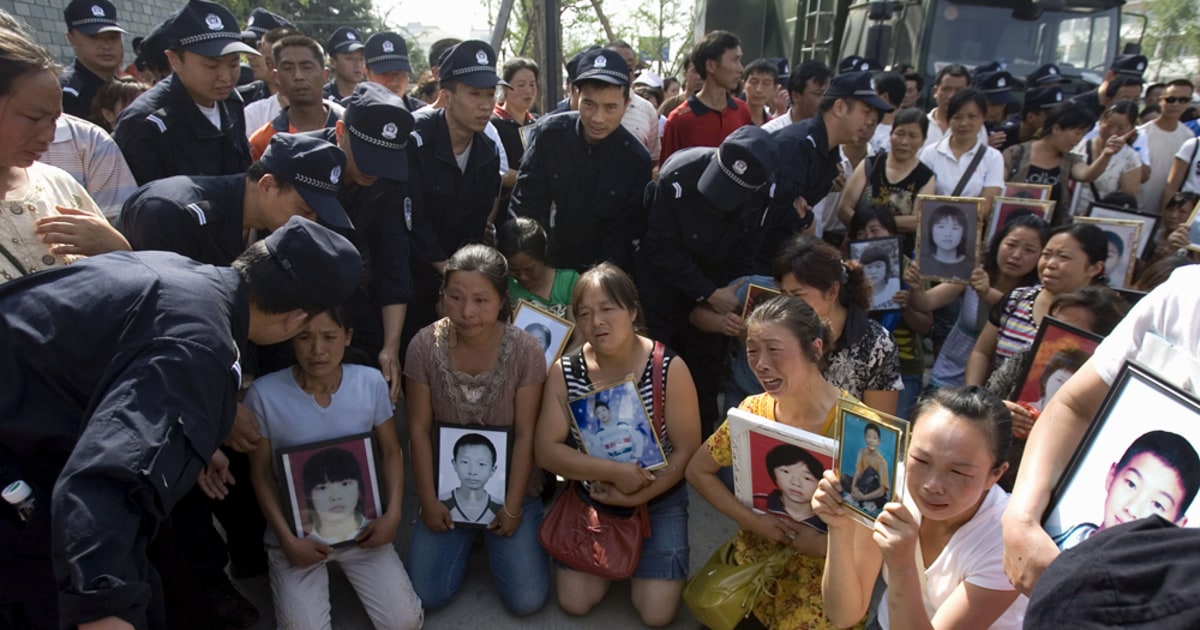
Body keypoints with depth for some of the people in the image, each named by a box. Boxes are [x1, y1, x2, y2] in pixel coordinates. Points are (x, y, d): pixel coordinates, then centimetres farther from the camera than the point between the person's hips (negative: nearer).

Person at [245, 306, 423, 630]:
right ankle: (284, 582, 20)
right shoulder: (264, 394, -16)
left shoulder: (371, 382, -10)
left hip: (362, 529, 2)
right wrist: (287, 539, -12)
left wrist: (393, 514, -11)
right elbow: (261, 474, -5)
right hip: (298, 534, -1)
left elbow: (391, 453, 1)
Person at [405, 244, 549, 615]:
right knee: (427, 595, -6)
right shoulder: (425, 346, -15)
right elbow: (419, 429, -8)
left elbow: (525, 434, -13)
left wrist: (513, 506, -11)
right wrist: (428, 500, -8)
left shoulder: (525, 350, -18)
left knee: (526, 600, -7)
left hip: (509, 485, -1)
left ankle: (492, 537, 23)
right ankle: (466, 537, 23)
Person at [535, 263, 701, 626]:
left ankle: (635, 554, 23)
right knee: (574, 603, -5)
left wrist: (635, 496, -20)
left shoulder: (669, 369, -18)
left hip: (658, 501, -1)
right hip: (589, 498, 2)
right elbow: (546, 450, -14)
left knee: (656, 613, -8)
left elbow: (687, 452, -14)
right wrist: (613, 471, -25)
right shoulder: (564, 372, -12)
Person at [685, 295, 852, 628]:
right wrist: (751, 519, -10)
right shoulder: (753, 411, -9)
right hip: (760, 551, 3)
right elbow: (698, 470, 1)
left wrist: (825, 543, -20)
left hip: (830, 566, -3)